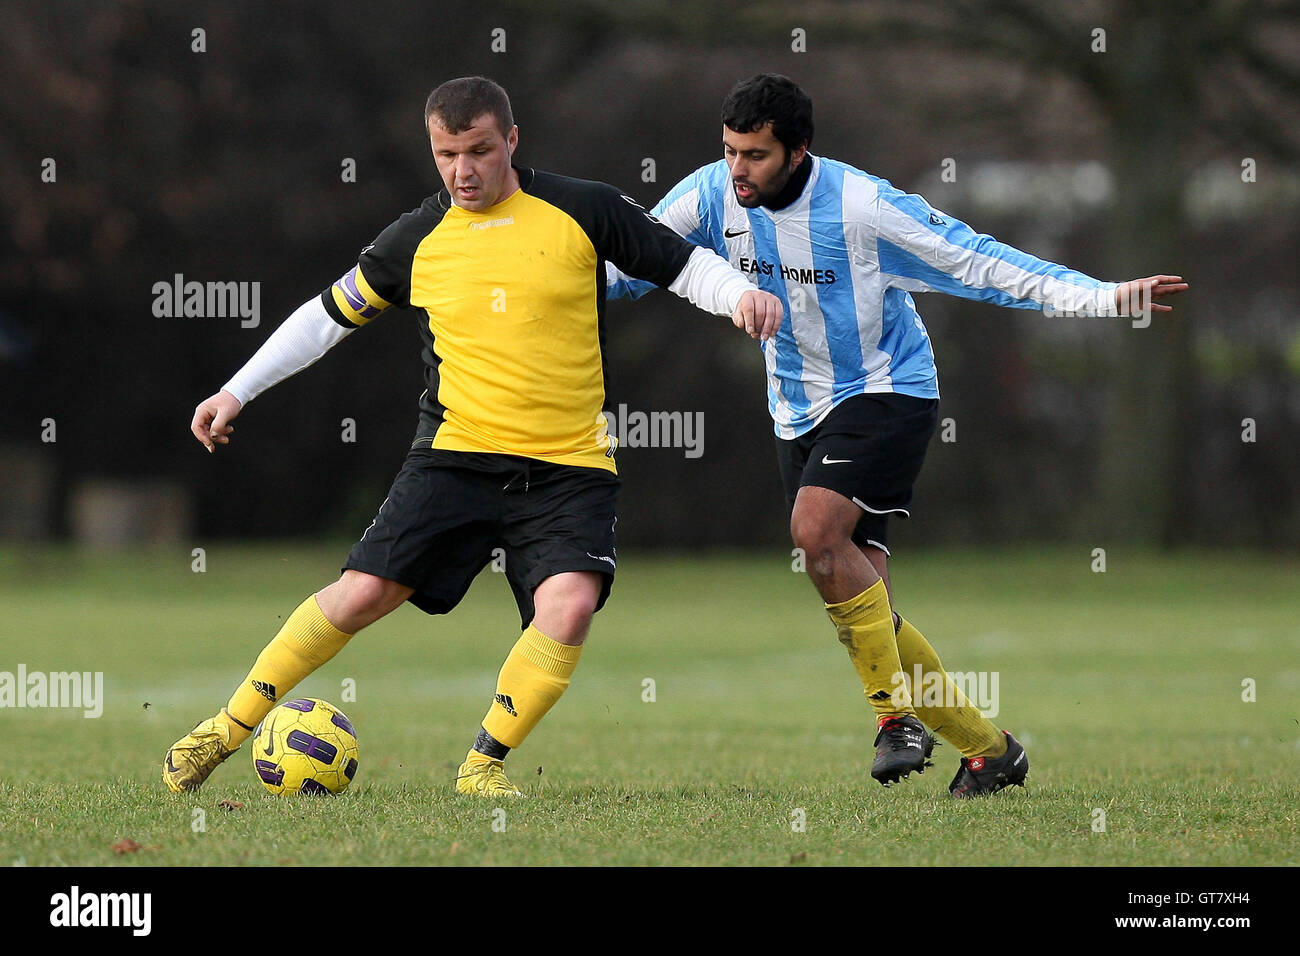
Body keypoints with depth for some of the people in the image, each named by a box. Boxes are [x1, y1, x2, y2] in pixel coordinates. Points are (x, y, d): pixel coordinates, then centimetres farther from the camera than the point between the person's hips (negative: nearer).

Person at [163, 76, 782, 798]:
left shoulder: (584, 211, -1)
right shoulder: (418, 240, 5)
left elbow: (684, 264, 6)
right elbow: (331, 314, 16)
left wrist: (741, 294, -15)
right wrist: (237, 392, 14)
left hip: (571, 467, -1)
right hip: (456, 457, 1)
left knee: (570, 604, -24)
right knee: (364, 592, -10)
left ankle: (485, 763, -9)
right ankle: (228, 729, 5)